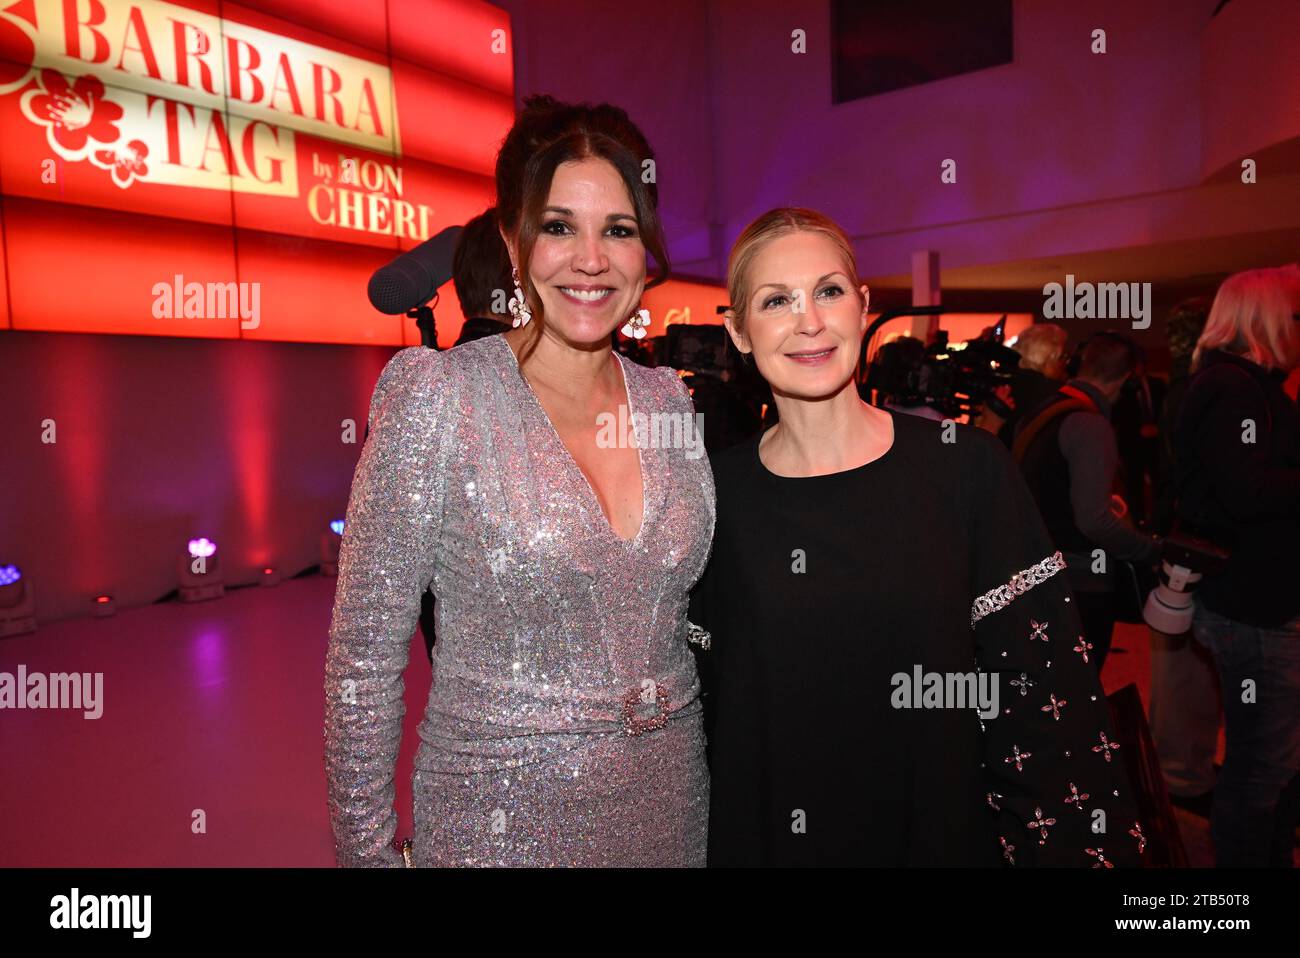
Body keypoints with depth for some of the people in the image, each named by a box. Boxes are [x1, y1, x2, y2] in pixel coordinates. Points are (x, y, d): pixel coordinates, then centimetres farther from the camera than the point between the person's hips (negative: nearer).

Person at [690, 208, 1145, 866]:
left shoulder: (967, 466, -10)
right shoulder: (717, 490, -8)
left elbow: (1041, 685, -8)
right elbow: (694, 687, 0)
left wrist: (1075, 849, -10)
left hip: (944, 828, 0)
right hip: (766, 835, 1)